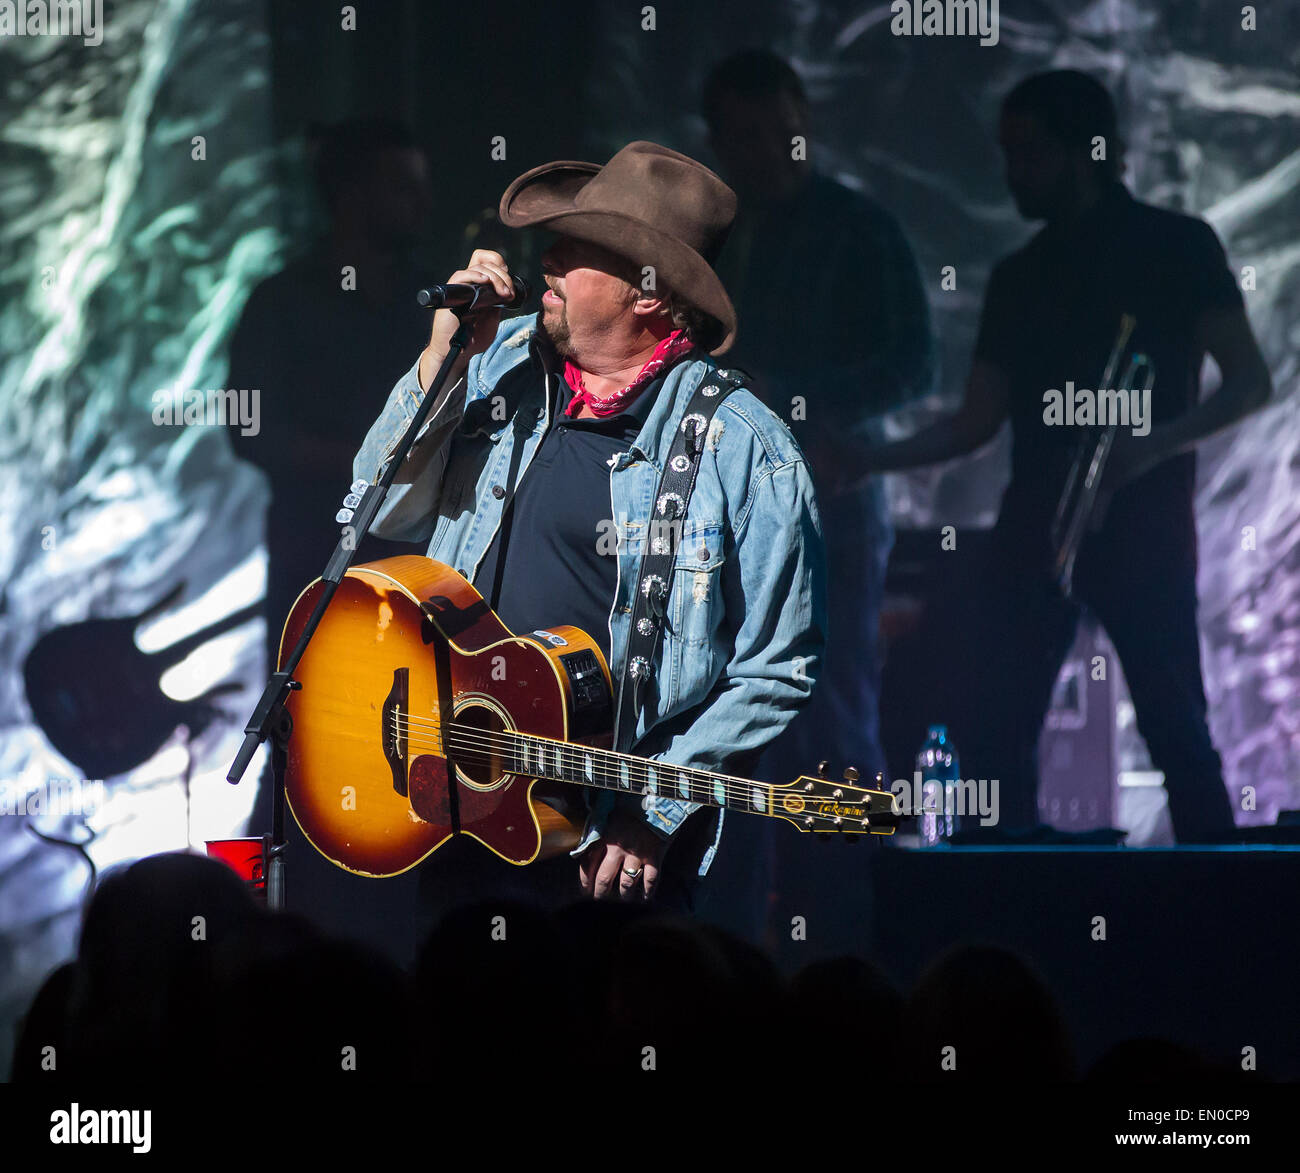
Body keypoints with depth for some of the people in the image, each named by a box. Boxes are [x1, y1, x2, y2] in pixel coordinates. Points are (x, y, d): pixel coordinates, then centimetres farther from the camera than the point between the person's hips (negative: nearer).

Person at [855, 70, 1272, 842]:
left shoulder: (1175, 247, 1)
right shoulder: (1019, 277, 16)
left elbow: (1250, 381, -4)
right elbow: (977, 424, 16)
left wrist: (1156, 443, -20)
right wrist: (871, 459, 2)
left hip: (1142, 526, -5)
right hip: (1034, 529, 5)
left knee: (1176, 732, -8)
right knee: (988, 732, -3)